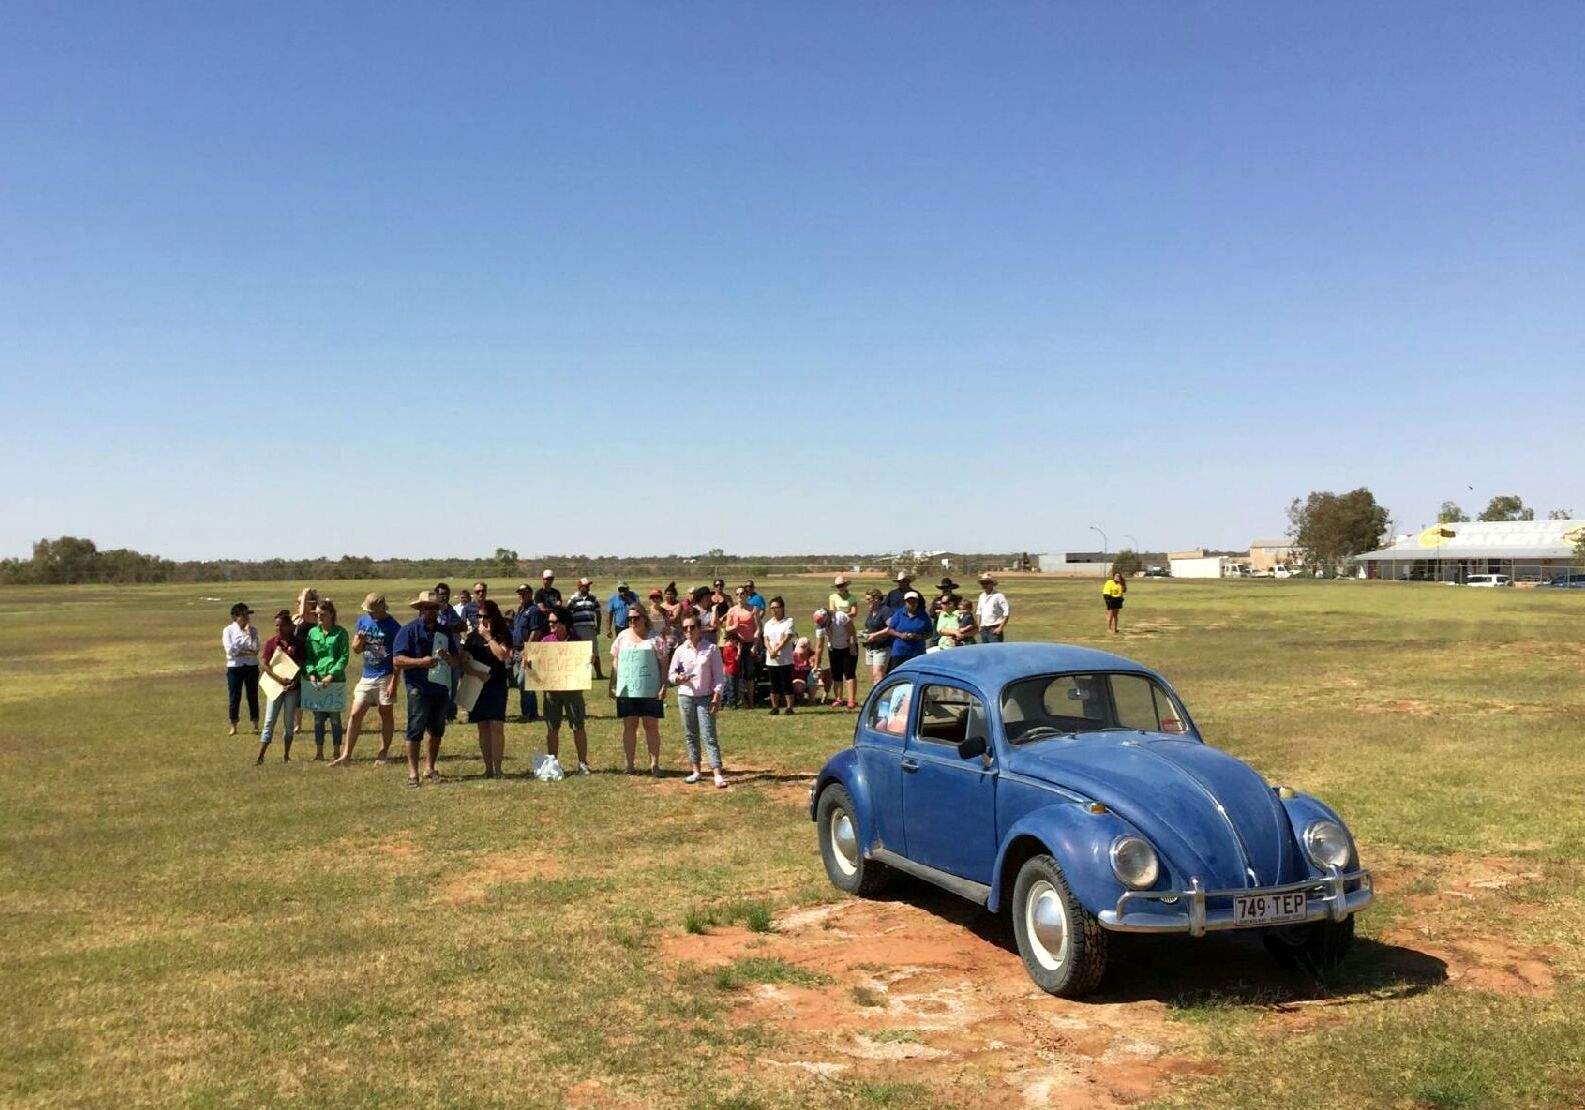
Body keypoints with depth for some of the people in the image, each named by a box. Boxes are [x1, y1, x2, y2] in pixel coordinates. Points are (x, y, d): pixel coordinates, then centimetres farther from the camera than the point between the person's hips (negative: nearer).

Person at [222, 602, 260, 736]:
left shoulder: (253, 630, 4)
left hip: (252, 666, 2)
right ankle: (233, 726, 14)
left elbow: (255, 649, -9)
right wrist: (248, 652, -12)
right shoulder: (228, 630, -1)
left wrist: (248, 633, -11)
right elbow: (230, 650, -12)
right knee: (234, 697, 3)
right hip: (234, 666, -1)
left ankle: (255, 725, 14)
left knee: (253, 695, 5)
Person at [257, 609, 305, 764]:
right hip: (275, 686, 0)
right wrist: (279, 679, -16)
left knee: (289, 723, 6)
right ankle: (260, 756, -2)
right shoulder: (271, 643, 1)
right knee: (269, 722, -2)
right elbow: (265, 665, -3)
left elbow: (302, 665, 0)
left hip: (292, 687, 0)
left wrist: (294, 682, -14)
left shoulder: (298, 643, 0)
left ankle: (286, 755, 15)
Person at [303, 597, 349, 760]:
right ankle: (319, 752, 15)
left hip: (335, 680, -3)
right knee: (318, 718, 7)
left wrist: (332, 675, -16)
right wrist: (311, 673, -8)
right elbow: (308, 656, 9)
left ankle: (336, 753, 11)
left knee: (335, 717, 3)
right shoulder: (312, 632, 9)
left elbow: (344, 656, -6)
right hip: (316, 681, 3)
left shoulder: (340, 633, -2)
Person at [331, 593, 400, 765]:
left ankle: (383, 754, 13)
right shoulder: (363, 620, 5)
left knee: (386, 715, 5)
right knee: (356, 714, 1)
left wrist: (394, 683, -14)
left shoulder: (392, 626, -10)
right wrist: (359, 642, -11)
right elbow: (356, 649, 13)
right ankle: (346, 755, 5)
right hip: (367, 676, 5)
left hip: (385, 677, -5)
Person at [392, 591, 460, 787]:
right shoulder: (409, 630, -2)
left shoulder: (444, 632, 15)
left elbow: (456, 662, 15)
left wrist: (447, 657, -8)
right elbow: (397, 660, -11)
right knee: (415, 731, -8)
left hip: (442, 688, 6)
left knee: (437, 731, 13)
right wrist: (421, 662, -23)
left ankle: (430, 768, 26)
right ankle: (413, 772, -4)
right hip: (419, 689, -6)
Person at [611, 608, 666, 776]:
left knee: (652, 726, 1)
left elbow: (663, 663, 1)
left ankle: (654, 764, 7)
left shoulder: (654, 638, 2)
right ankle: (629, 764, 12)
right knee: (629, 726, 6)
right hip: (626, 690, 2)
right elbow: (615, 661, 13)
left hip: (650, 691, -2)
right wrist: (613, 684, 8)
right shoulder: (622, 636, 10)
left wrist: (663, 685, -6)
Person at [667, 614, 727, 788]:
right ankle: (696, 771, 20)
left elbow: (719, 675, -1)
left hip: (705, 697, -3)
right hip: (685, 696, 4)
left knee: (709, 736, -8)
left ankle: (718, 774, -11)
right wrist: (678, 678, -16)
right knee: (690, 735, 10)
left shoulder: (711, 649, -3)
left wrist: (716, 696, -9)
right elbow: (671, 673, 7)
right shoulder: (681, 650, 4)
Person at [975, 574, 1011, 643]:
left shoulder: (998, 596, -8)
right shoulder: (982, 596, 15)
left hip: (994, 630, -7)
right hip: (983, 630, 7)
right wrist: (979, 626, 15)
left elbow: (1007, 612, -12)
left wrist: (1000, 627, -15)